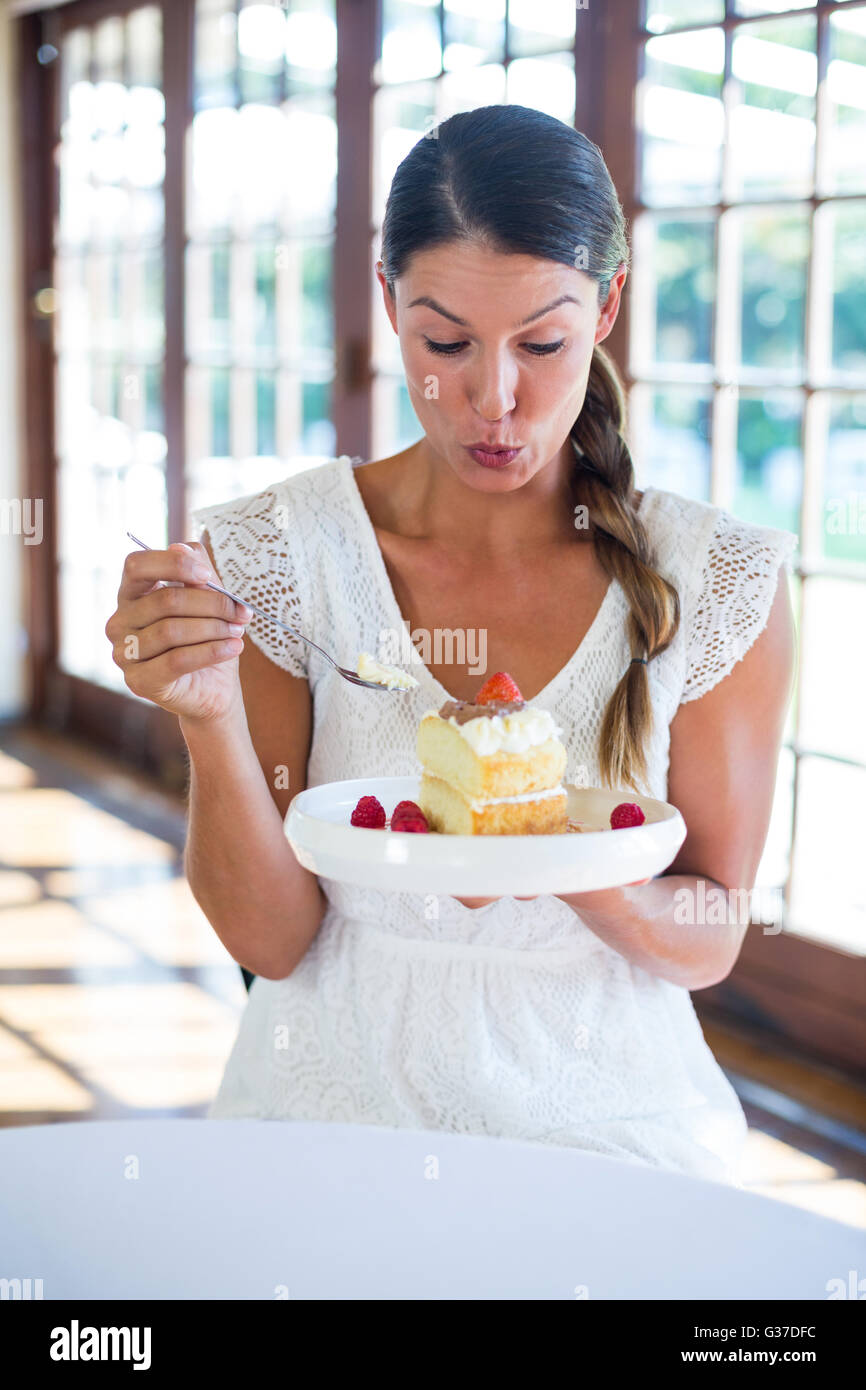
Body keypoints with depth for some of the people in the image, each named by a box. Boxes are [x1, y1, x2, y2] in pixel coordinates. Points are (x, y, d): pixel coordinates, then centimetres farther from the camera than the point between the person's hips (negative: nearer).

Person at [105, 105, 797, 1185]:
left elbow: (707, 941, 2)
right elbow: (269, 937, -3)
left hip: (604, 1125, 1)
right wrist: (210, 719, -21)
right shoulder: (273, 554, -5)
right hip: (334, 1105, -1)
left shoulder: (722, 583, -4)